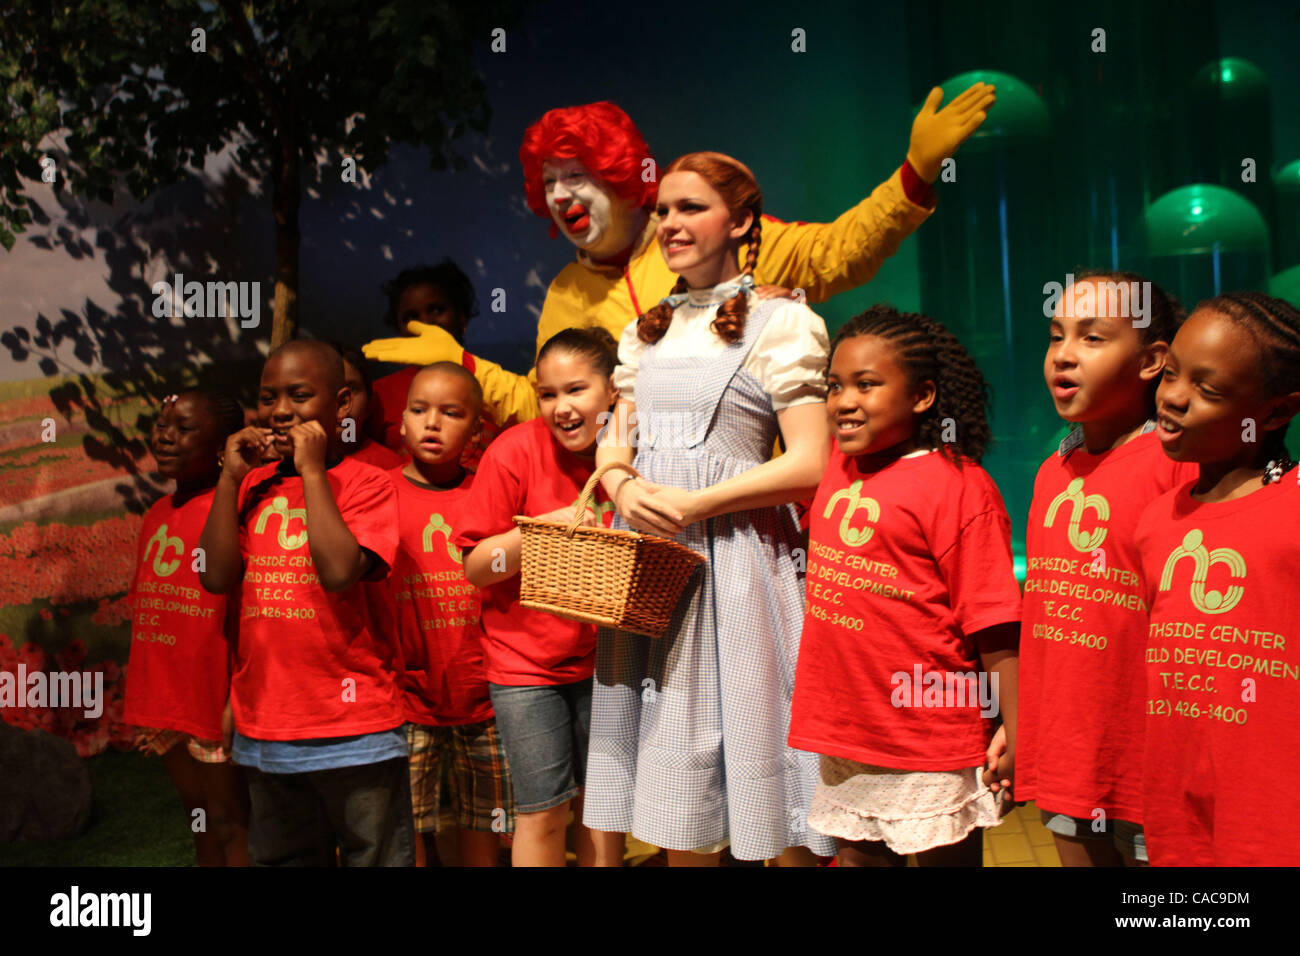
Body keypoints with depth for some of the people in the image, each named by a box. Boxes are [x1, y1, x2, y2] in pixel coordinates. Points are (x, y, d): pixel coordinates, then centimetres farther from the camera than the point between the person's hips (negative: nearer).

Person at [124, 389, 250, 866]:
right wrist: (144, 706, 15)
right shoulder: (157, 515, 12)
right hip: (164, 704, 8)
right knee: (199, 821, 17)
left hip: (214, 698, -8)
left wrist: (238, 700, -21)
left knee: (228, 822, 2)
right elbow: (144, 609, 15)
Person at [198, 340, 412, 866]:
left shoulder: (366, 483, -6)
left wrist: (312, 469, -16)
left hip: (353, 727, -5)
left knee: (374, 855, 5)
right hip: (264, 724, 5)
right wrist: (231, 477, -4)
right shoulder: (253, 486, 9)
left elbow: (339, 571, -22)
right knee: (282, 858, 19)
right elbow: (217, 578, -2)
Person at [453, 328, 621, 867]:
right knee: (544, 811, 1)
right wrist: (547, 526, -26)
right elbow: (476, 566, -13)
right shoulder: (516, 451, -12)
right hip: (526, 660, -3)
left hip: (599, 657, 3)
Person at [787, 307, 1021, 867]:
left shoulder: (959, 487, -15)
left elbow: (993, 624, -15)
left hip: (931, 748, -7)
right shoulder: (839, 467, 5)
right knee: (858, 854, 20)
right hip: (844, 736, 7)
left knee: (947, 857, 10)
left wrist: (1016, 733, -16)